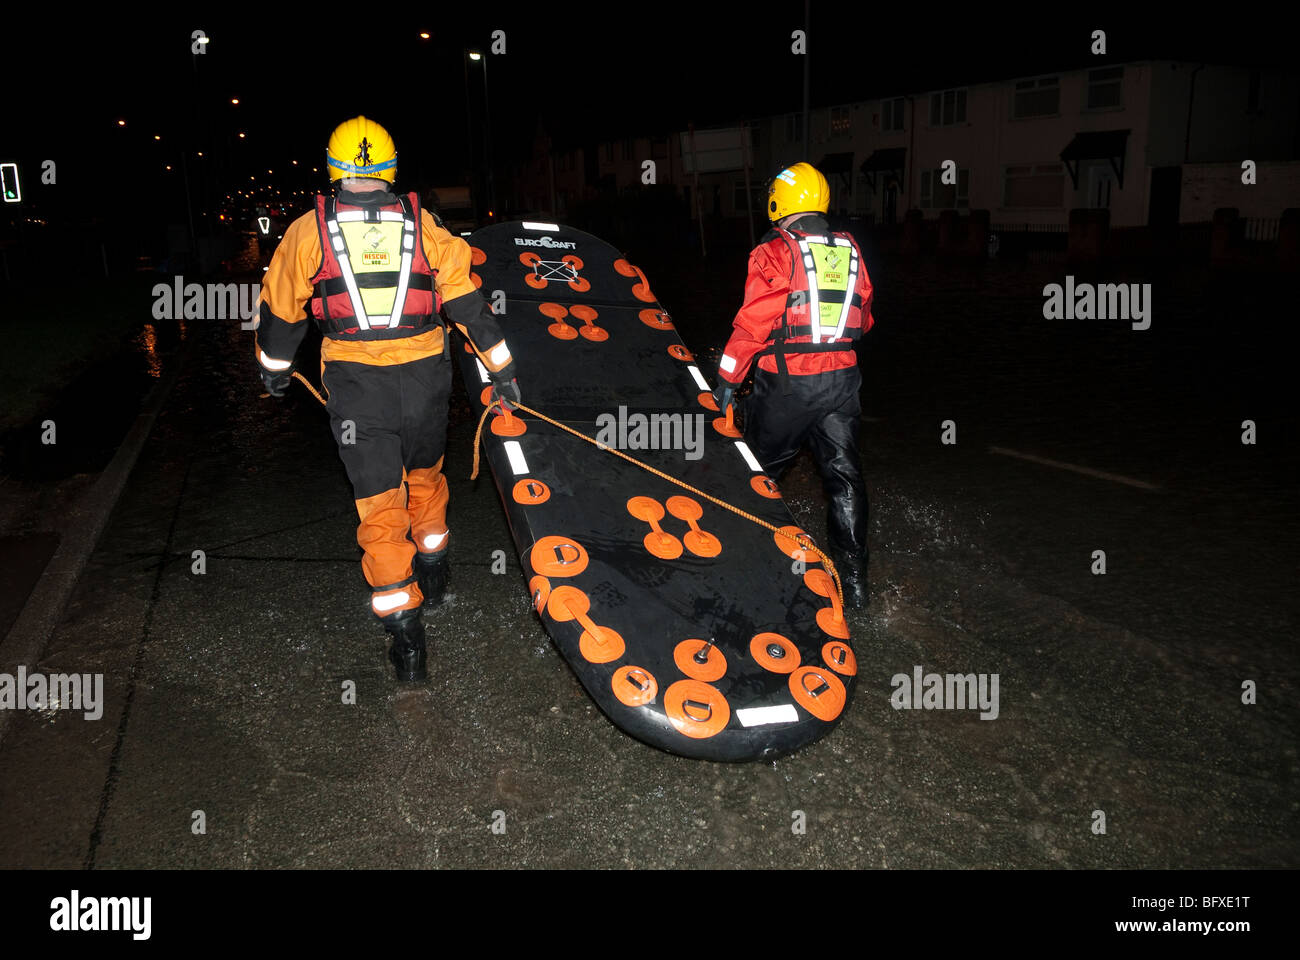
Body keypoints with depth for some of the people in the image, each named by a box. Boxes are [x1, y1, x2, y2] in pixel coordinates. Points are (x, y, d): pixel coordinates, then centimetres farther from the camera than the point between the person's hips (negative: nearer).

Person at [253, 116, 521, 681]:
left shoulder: (310, 230, 3)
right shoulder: (422, 225, 3)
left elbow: (280, 308, 11)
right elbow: (467, 300, 1)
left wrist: (274, 368, 28)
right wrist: (501, 369, 7)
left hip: (354, 382, -1)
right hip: (423, 378, 2)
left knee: (380, 503, 4)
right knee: (424, 474, 26)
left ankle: (405, 634, 2)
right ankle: (432, 573, 45)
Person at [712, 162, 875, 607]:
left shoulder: (774, 252, -9)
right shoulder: (850, 251, 9)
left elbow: (753, 321, -14)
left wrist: (726, 378, -8)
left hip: (786, 382, -5)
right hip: (843, 377, 5)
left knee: (759, 470, 12)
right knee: (844, 473, 10)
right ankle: (853, 578, 13)